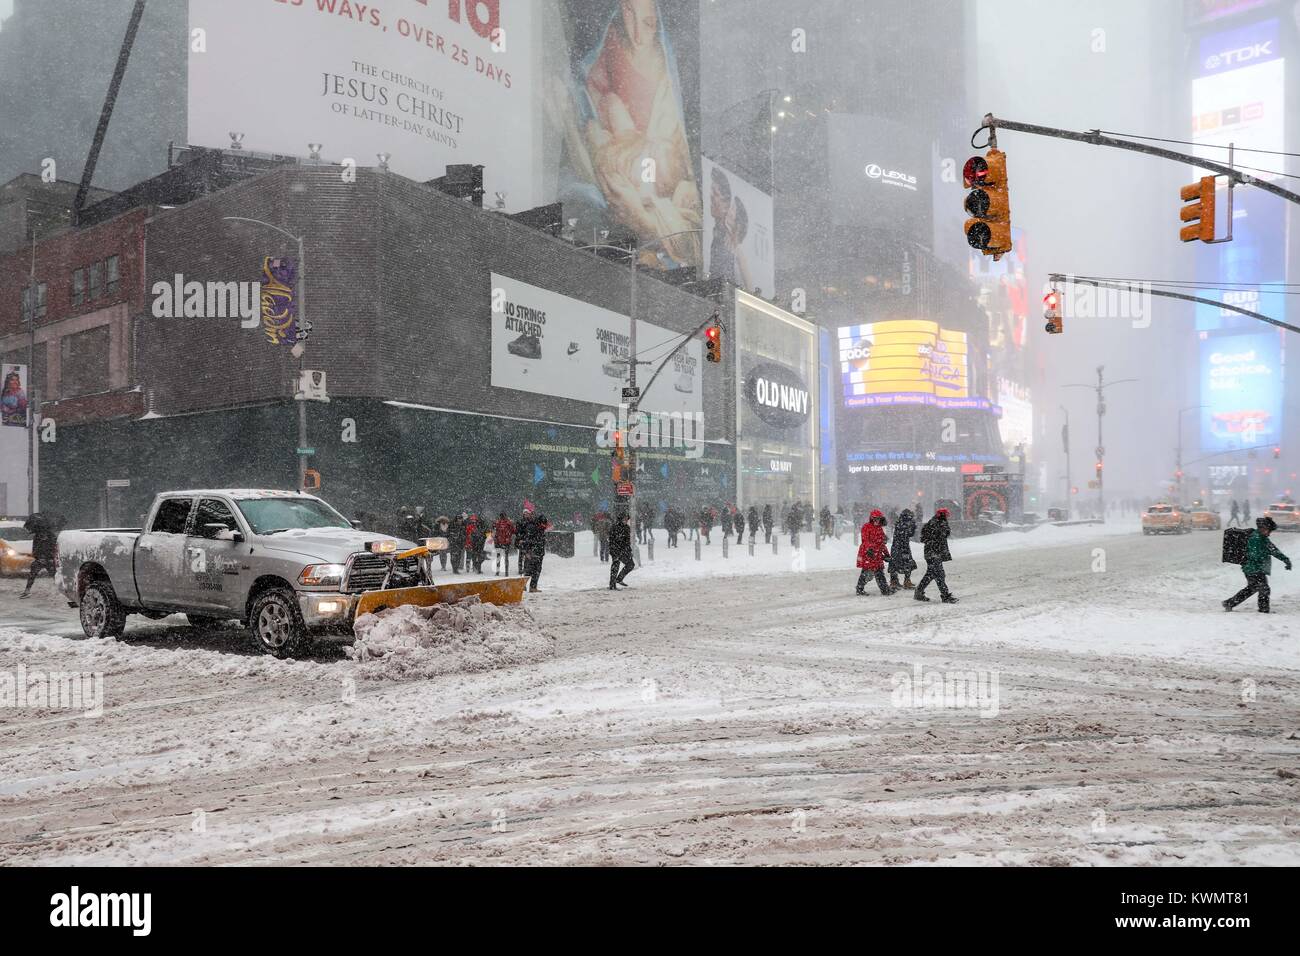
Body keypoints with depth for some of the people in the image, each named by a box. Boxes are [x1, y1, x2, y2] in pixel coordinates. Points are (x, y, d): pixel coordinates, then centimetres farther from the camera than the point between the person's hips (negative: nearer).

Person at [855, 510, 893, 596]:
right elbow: (865, 540, -15)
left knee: (879, 571, 10)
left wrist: (886, 553, 24)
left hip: (877, 554, 7)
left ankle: (885, 589, 14)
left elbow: (882, 542, 25)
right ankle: (860, 589, 1)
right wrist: (869, 548, -30)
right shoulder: (866, 527, -5)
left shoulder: (880, 529, 18)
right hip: (867, 553, -7)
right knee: (866, 571, -7)